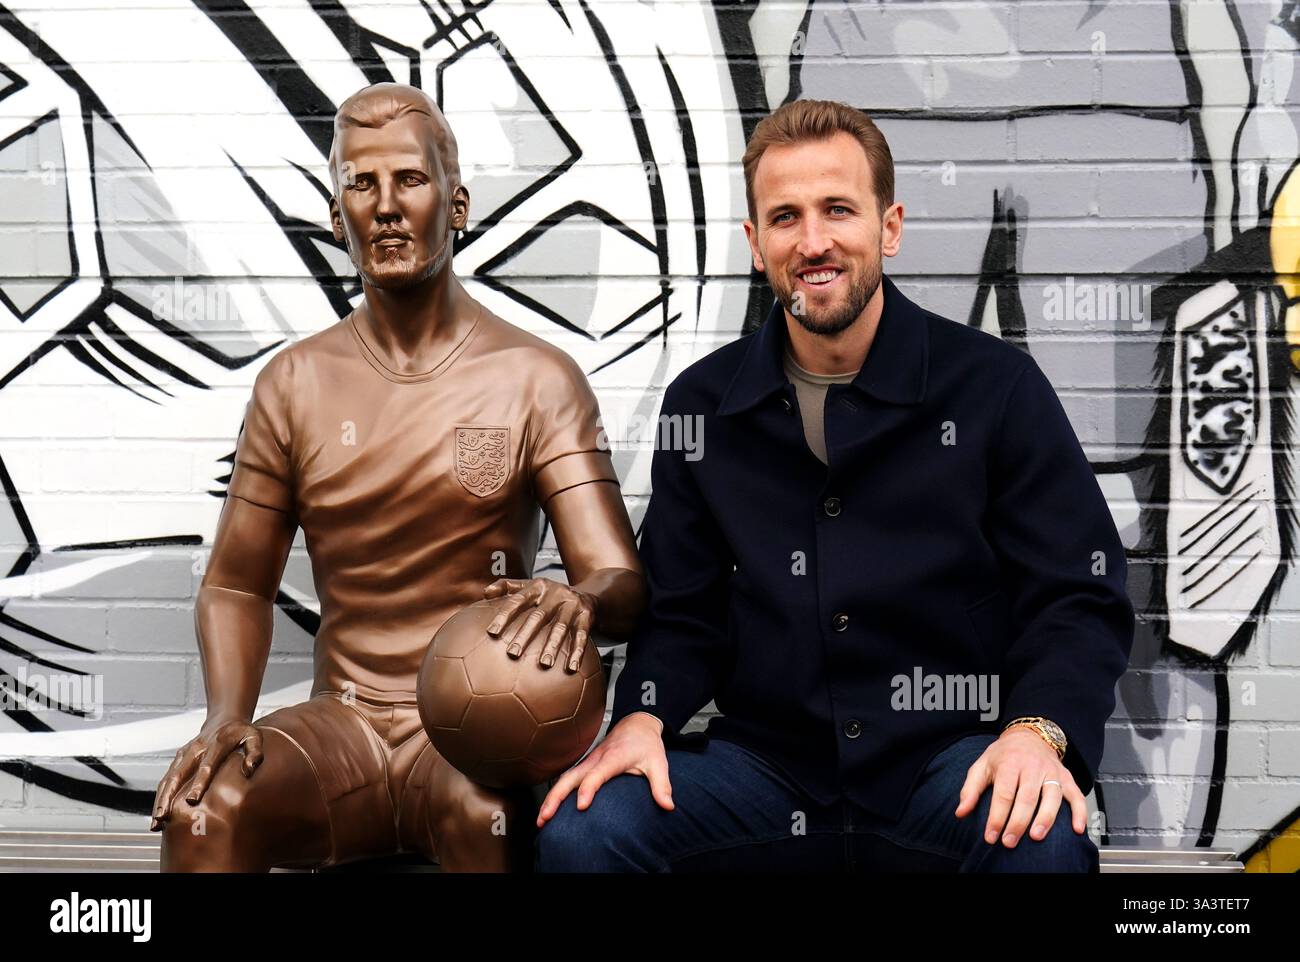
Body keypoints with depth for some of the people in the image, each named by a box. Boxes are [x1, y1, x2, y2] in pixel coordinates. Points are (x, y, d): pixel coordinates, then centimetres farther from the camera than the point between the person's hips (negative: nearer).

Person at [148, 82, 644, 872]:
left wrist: (579, 600, -36)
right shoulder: (294, 384, 8)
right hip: (343, 723, 3)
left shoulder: (538, 378, -1)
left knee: (486, 818, -36)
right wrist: (226, 718, -7)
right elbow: (238, 584, 13)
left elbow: (624, 582, -10)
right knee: (202, 808, -27)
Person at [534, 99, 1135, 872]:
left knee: (1041, 843, -33)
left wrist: (1038, 728, -21)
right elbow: (682, 614, 12)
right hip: (766, 759, 2)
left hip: (949, 753, -2)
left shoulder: (997, 386, -1)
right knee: (579, 834, -21)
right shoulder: (701, 406, 7)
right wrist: (642, 716, -8)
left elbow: (1082, 597, -2)